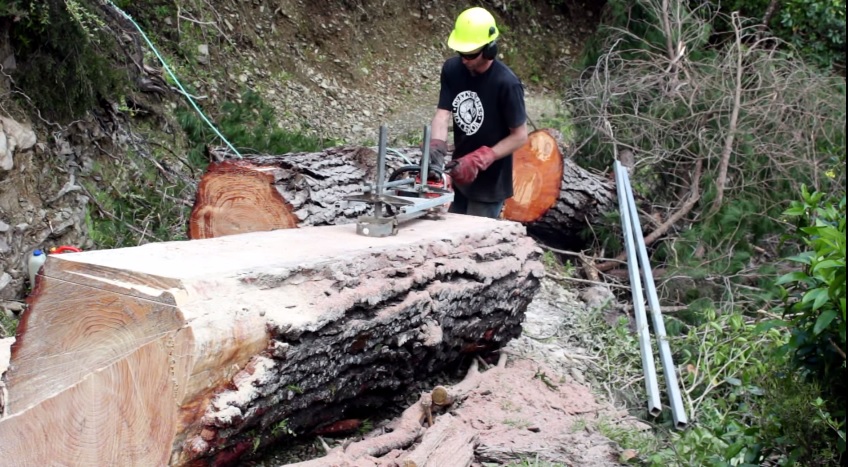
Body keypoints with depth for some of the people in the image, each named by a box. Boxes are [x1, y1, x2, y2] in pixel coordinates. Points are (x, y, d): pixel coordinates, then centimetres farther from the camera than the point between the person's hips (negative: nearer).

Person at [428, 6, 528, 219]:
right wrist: (435, 147, -30)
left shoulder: (506, 83, -23)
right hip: (460, 177, 6)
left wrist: (479, 160, -25)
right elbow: (443, 113, -10)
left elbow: (520, 136, -16)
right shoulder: (452, 68, -6)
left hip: (489, 185, -6)